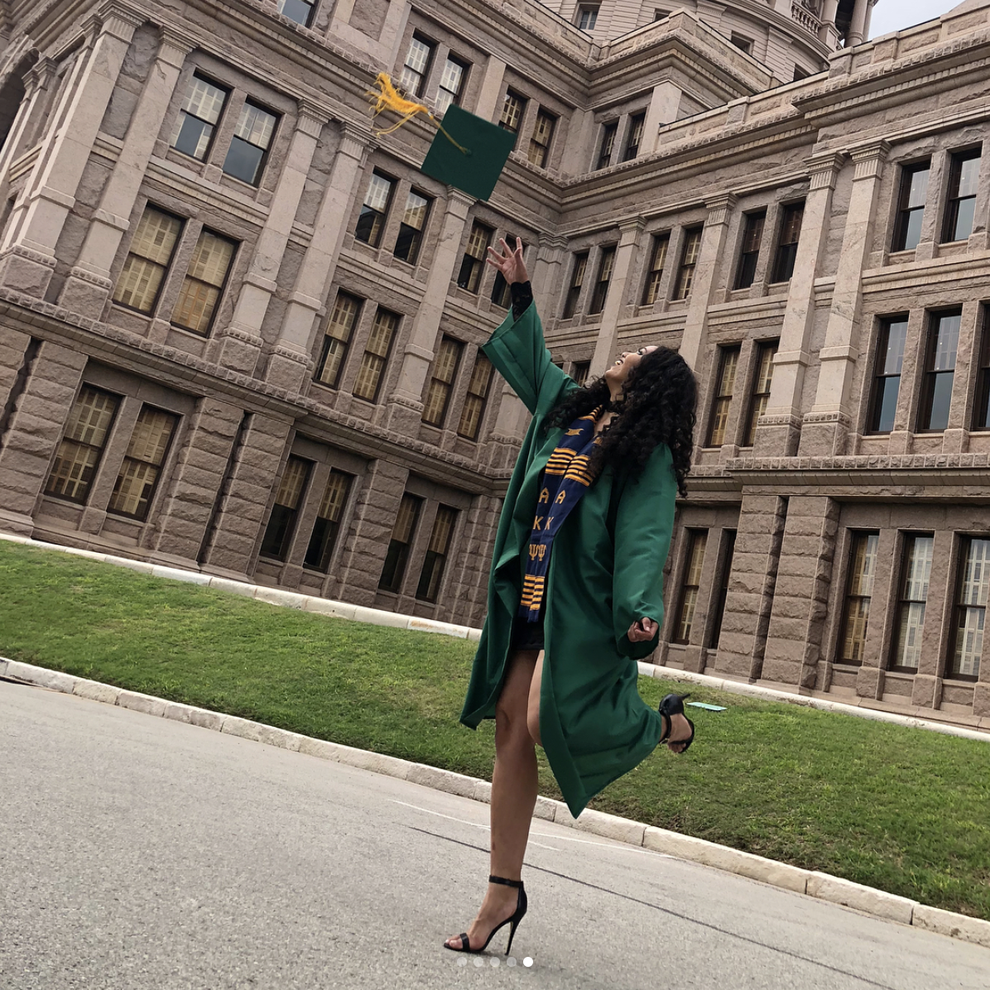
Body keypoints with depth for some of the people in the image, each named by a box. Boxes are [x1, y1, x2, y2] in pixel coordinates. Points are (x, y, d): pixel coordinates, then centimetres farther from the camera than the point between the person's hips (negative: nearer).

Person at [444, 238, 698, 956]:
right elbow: (535, 359, 34)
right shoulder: (568, 409, 17)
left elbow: (647, 532, -17)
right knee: (511, 728, 2)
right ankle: (504, 890, 12)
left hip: (581, 606, -7)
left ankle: (668, 723, 15)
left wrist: (644, 607, -30)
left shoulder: (649, 453, -4)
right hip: (531, 596, 7)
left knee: (548, 724, -16)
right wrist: (521, 293, 37)